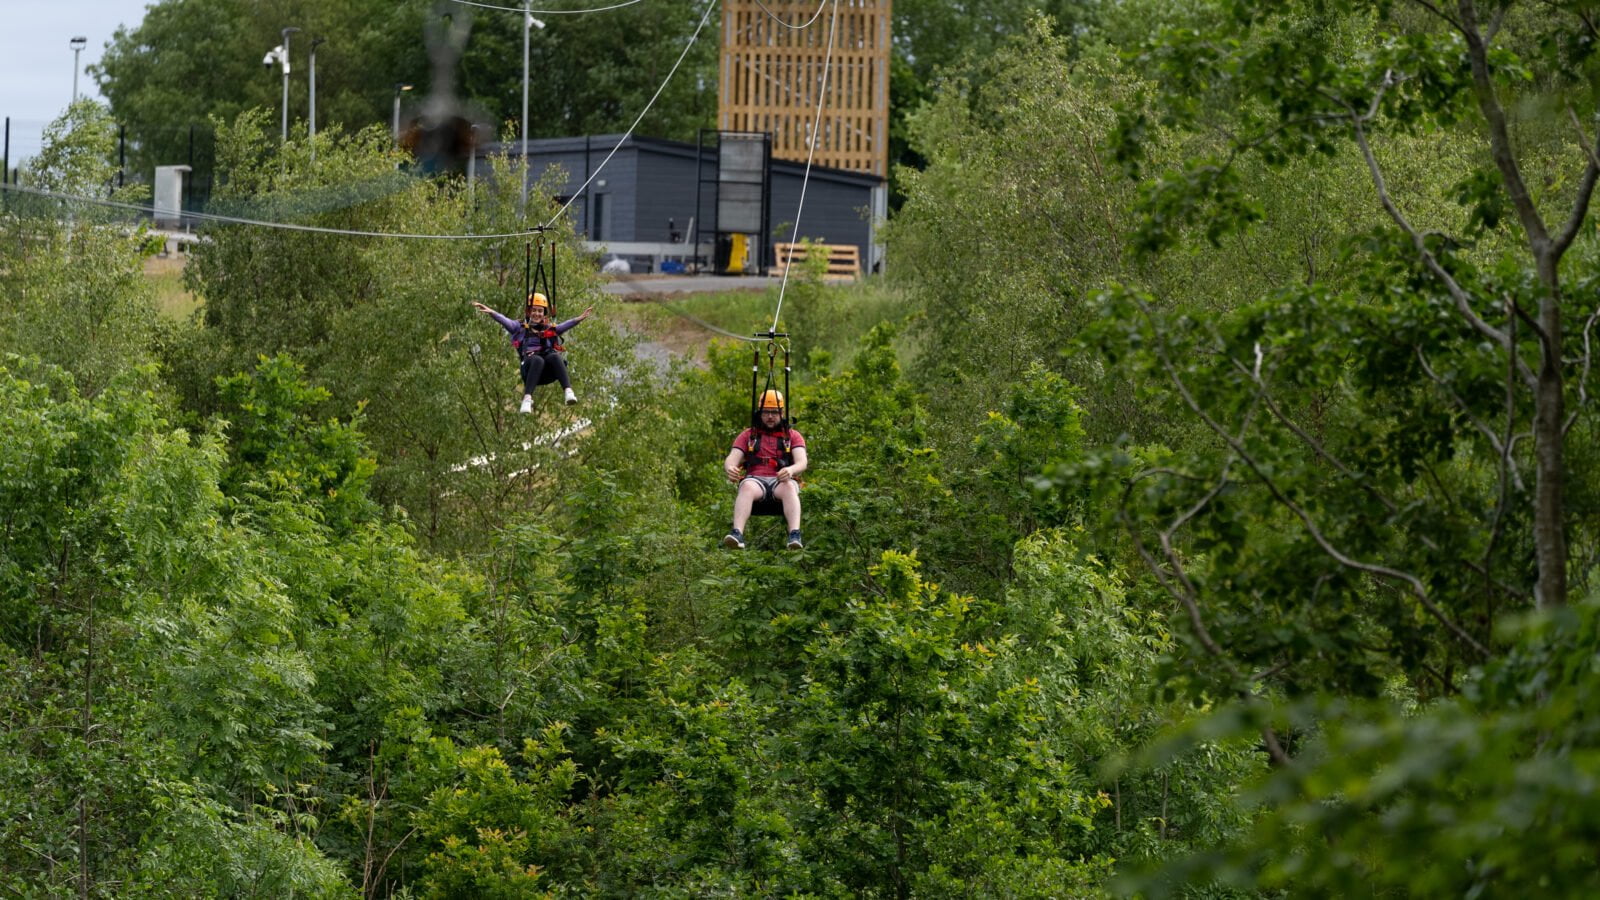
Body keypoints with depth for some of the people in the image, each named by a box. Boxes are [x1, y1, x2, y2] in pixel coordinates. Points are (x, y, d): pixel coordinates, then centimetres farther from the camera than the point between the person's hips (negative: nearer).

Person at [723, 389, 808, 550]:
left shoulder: (793, 436, 19)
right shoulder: (747, 436, 22)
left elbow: (802, 463, 2)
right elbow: (731, 460, 9)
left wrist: (790, 470, -25)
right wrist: (730, 468, -19)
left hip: (781, 481, 0)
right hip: (755, 479, 1)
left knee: (789, 487, -38)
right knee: (747, 487, -37)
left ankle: (795, 536, -58)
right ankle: (737, 534, -57)